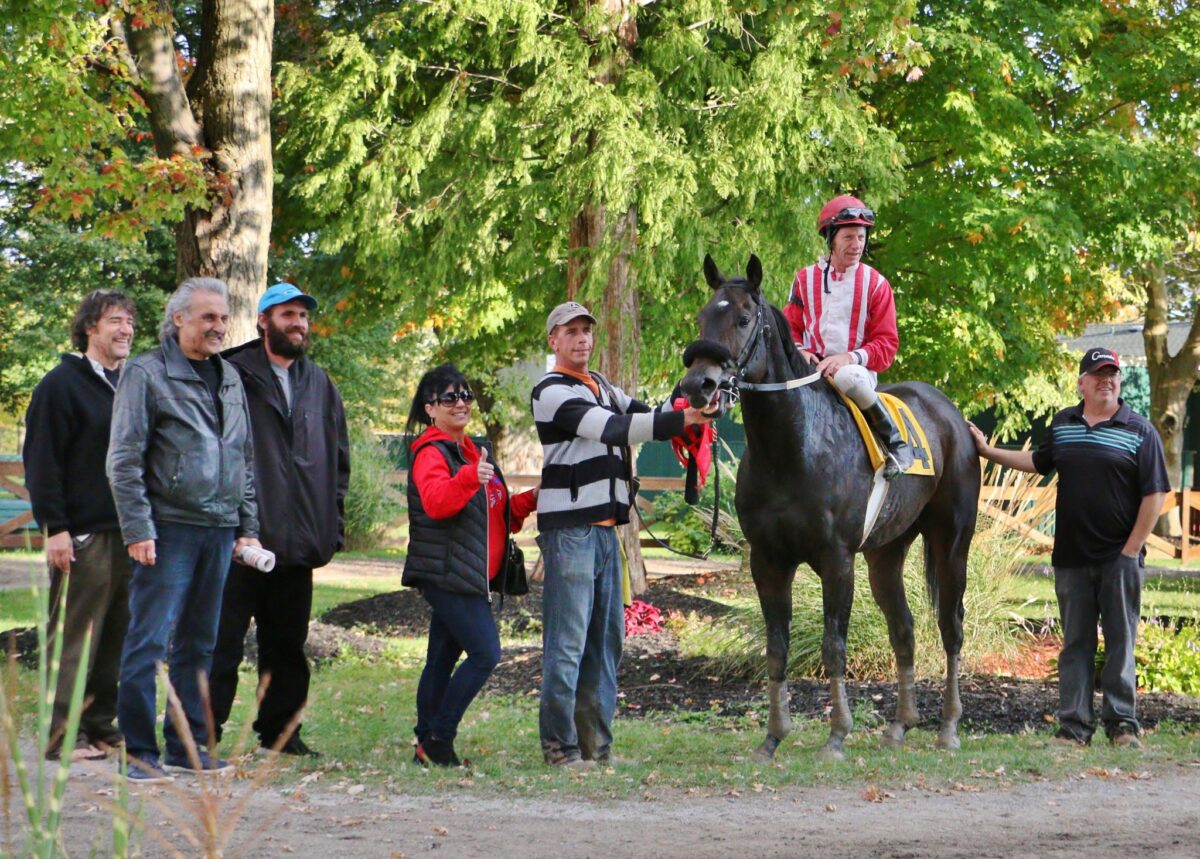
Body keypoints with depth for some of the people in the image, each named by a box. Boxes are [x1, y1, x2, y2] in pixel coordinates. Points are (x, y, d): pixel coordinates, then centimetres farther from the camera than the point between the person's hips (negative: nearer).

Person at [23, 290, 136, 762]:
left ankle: (100, 727, 15)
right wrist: (55, 528, -15)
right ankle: (63, 735, -2)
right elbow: (41, 461, -8)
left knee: (115, 635, 8)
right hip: (82, 534, -7)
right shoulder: (61, 384, -4)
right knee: (73, 637, -5)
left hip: (126, 533, 7)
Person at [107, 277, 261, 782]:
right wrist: (138, 528, -13)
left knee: (199, 644, 11)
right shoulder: (146, 374, -4)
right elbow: (124, 460, -7)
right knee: (149, 640, -7)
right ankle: (141, 753, -4)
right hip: (169, 529, -6)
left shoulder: (230, 379, 16)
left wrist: (247, 526, 15)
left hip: (219, 532, 6)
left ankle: (187, 745, 18)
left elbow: (244, 458, 22)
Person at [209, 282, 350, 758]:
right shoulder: (233, 377, -3)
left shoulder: (319, 385, 16)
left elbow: (339, 456, 22)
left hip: (298, 539, 6)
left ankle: (280, 728, 20)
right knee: (223, 639, -4)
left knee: (287, 643, 12)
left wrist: (333, 520, 13)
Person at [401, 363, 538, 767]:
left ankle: (428, 744, 14)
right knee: (485, 652, -16)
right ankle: (437, 738, -11)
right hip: (445, 574, -9)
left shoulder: (475, 452, 21)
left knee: (442, 660, 10)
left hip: (470, 578, 9)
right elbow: (436, 501, -29)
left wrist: (529, 501, 11)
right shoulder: (431, 452, -9)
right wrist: (471, 477, -45)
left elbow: (497, 515, 29)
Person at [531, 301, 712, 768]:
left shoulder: (601, 387, 20)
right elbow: (614, 429, -19)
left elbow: (642, 415, 15)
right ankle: (559, 744, -5)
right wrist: (681, 419, -26)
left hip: (605, 527, 9)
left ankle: (597, 740, 16)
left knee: (606, 638, 10)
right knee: (567, 640, -8)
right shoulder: (552, 393, -9)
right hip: (568, 530, -9)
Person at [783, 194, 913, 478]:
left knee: (848, 378, -40)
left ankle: (894, 440, -21)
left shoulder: (876, 284, 4)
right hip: (812, 368, 2)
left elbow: (887, 343, -1)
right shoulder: (805, 279, 11)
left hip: (857, 368, -2)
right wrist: (798, 351, -11)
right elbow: (789, 327, 13)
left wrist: (852, 357, -19)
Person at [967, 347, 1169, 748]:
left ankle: (1122, 723, 7)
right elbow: (1038, 461, 26)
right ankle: (1074, 726, 9)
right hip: (1071, 557, 4)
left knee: (1120, 641, 1)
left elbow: (1154, 494, -5)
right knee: (1075, 643, 6)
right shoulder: (1062, 425, 10)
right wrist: (988, 451, 19)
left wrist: (1131, 549, -9)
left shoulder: (1139, 431, -3)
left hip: (1119, 558, -3)